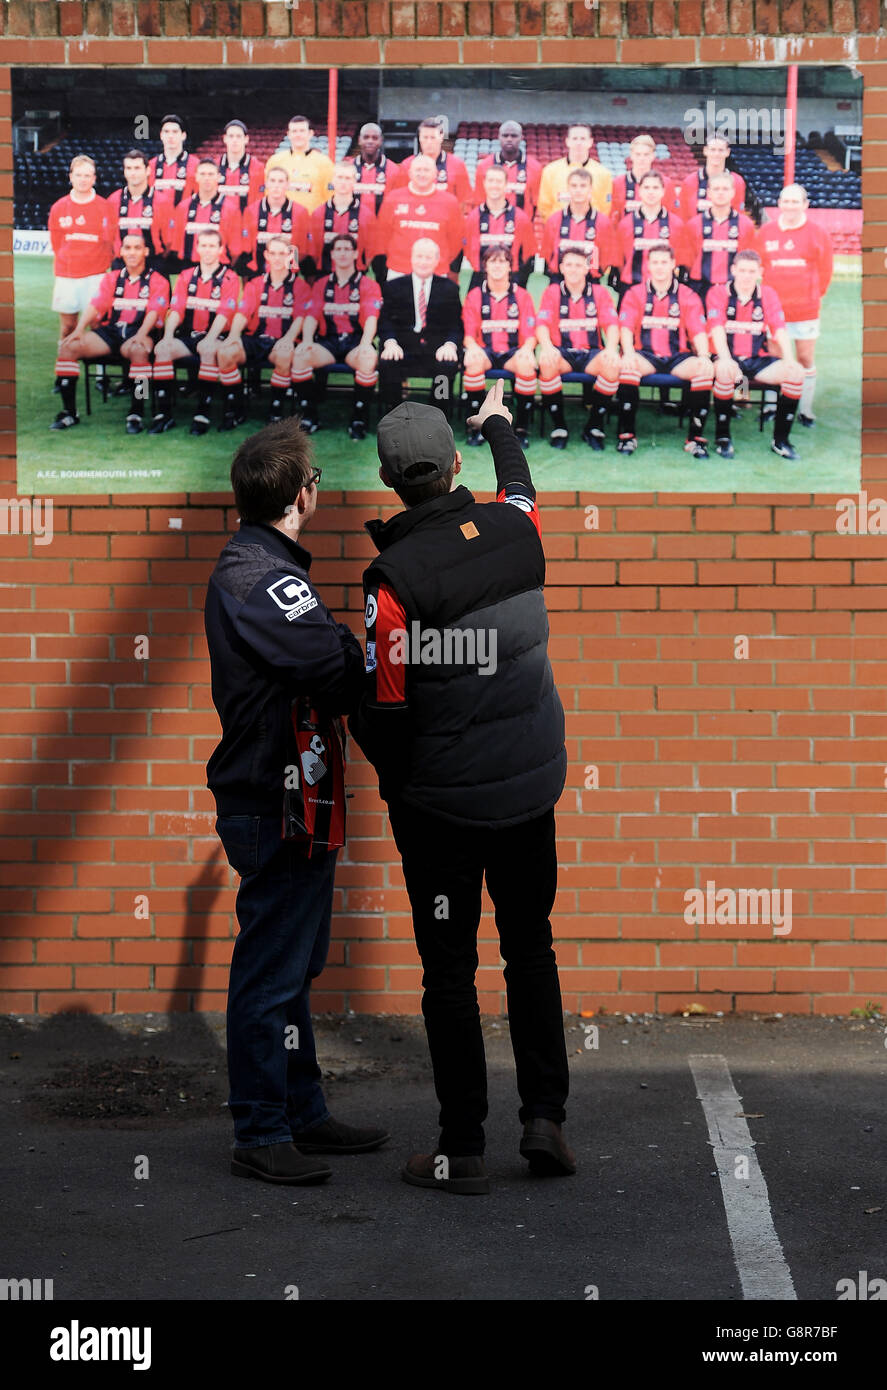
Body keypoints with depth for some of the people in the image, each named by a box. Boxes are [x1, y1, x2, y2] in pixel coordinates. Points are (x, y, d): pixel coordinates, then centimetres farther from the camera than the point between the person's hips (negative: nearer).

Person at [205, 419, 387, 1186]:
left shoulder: (249, 568, 14)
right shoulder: (259, 578, -20)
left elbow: (322, 666, 12)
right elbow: (342, 669, -29)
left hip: (281, 803, 11)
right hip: (277, 808, -11)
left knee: (293, 967, 18)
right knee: (272, 972, -3)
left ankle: (302, 1113, 28)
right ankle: (261, 1136, 5)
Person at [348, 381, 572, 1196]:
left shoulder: (393, 579, -20)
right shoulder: (514, 531, -5)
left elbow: (380, 712, -17)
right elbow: (520, 484, 22)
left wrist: (398, 781, 4)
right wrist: (498, 422, 42)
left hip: (441, 805, -4)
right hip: (532, 790, 4)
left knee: (450, 971, 5)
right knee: (531, 949, 19)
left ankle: (462, 1151, 10)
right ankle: (545, 1115, 14)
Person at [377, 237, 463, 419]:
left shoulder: (449, 289, 15)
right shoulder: (394, 286, 15)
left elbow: (456, 325, 8)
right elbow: (385, 322, 7)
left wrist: (450, 344, -14)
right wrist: (390, 342, -16)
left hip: (437, 347, 0)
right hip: (403, 345, 0)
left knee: (448, 365, -34)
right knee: (386, 363, -33)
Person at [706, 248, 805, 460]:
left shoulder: (767, 294, 9)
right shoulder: (718, 293, 0)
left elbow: (780, 329, -1)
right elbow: (717, 328, -13)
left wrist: (788, 358, -19)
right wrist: (725, 359, -31)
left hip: (758, 360, 3)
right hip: (730, 358, -3)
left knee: (796, 372, -23)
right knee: (725, 371, -39)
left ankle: (780, 439, -14)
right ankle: (722, 437, -22)